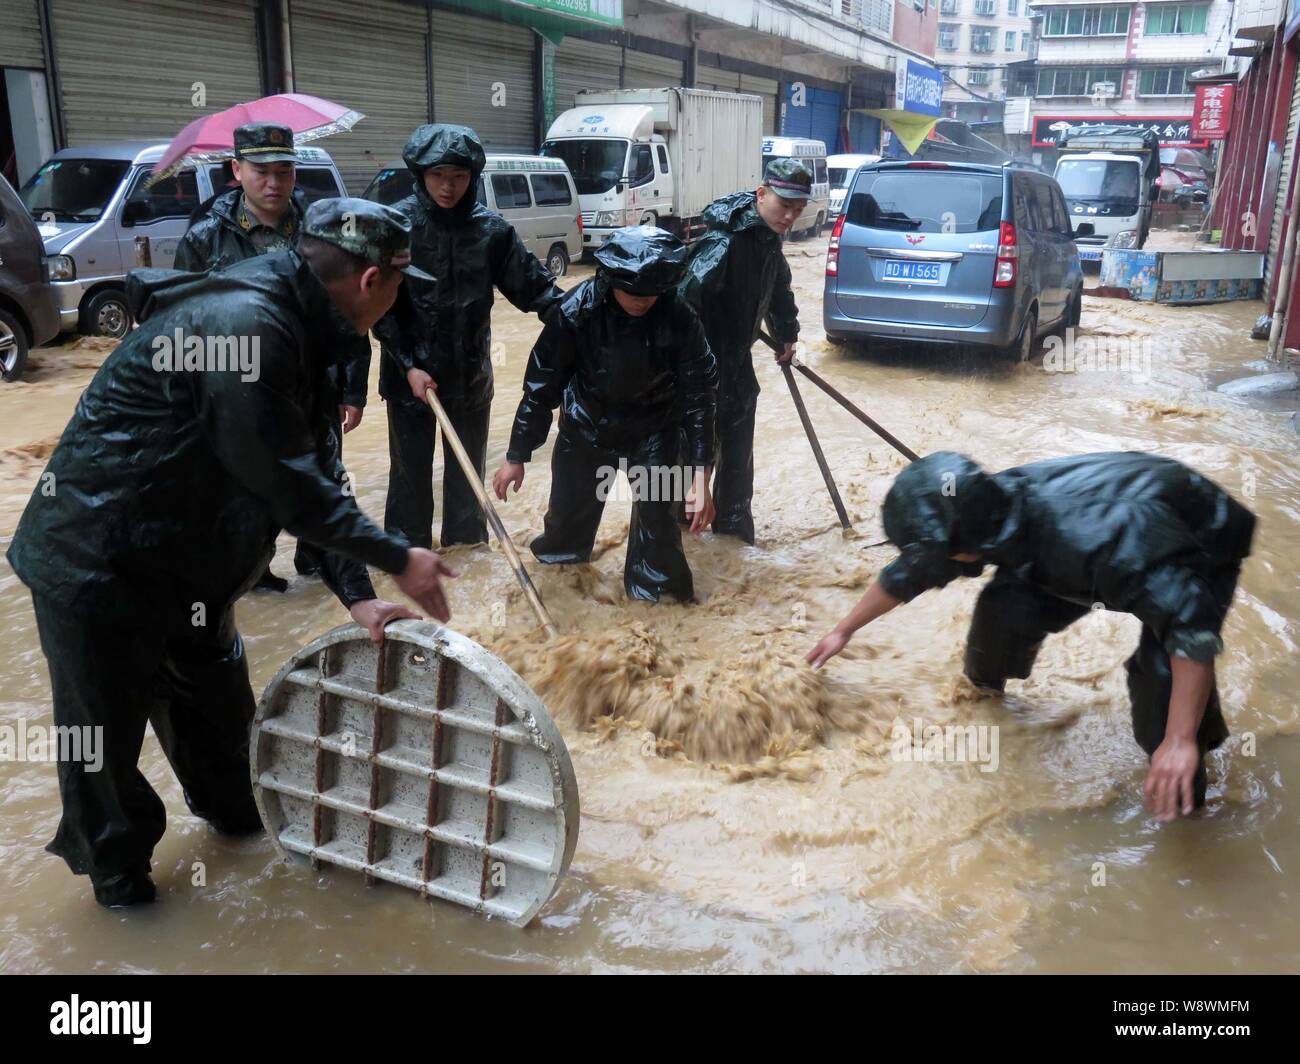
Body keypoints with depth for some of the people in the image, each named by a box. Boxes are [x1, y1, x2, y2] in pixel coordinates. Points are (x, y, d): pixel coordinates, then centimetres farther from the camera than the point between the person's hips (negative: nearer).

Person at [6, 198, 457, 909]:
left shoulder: (291, 327, 3)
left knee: (215, 697, 23)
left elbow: (313, 468, 4)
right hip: (98, 563, -9)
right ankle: (115, 869, 33)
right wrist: (396, 560, -20)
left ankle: (231, 811, 48)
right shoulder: (243, 323, -30)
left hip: (183, 557, 9)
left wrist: (355, 595, -1)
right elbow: (287, 483, -30)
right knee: (106, 727, 10)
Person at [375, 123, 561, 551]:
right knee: (410, 473, 9)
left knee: (468, 473, 16)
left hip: (471, 373, 2)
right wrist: (408, 365, -15)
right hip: (411, 373, -2)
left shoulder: (490, 228, -5)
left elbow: (533, 285, -4)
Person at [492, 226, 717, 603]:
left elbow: (699, 395, -19)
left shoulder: (679, 319, -27)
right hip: (587, 422, 1)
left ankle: (653, 587, 12)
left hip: (653, 426, -1)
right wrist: (517, 457, -12)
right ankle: (563, 547, 48)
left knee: (655, 508, -13)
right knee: (569, 501, 13)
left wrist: (700, 474, -24)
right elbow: (542, 384, -18)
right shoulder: (576, 310, -27)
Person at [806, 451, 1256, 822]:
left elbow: (1193, 622, -47)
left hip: (1199, 551, -5)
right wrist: (844, 630, 9)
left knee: (1163, 665, -29)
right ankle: (984, 688, 18)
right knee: (1007, 605, -11)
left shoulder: (1101, 538, -46)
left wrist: (1180, 742, -48)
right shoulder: (991, 512, -21)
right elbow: (908, 574, -5)